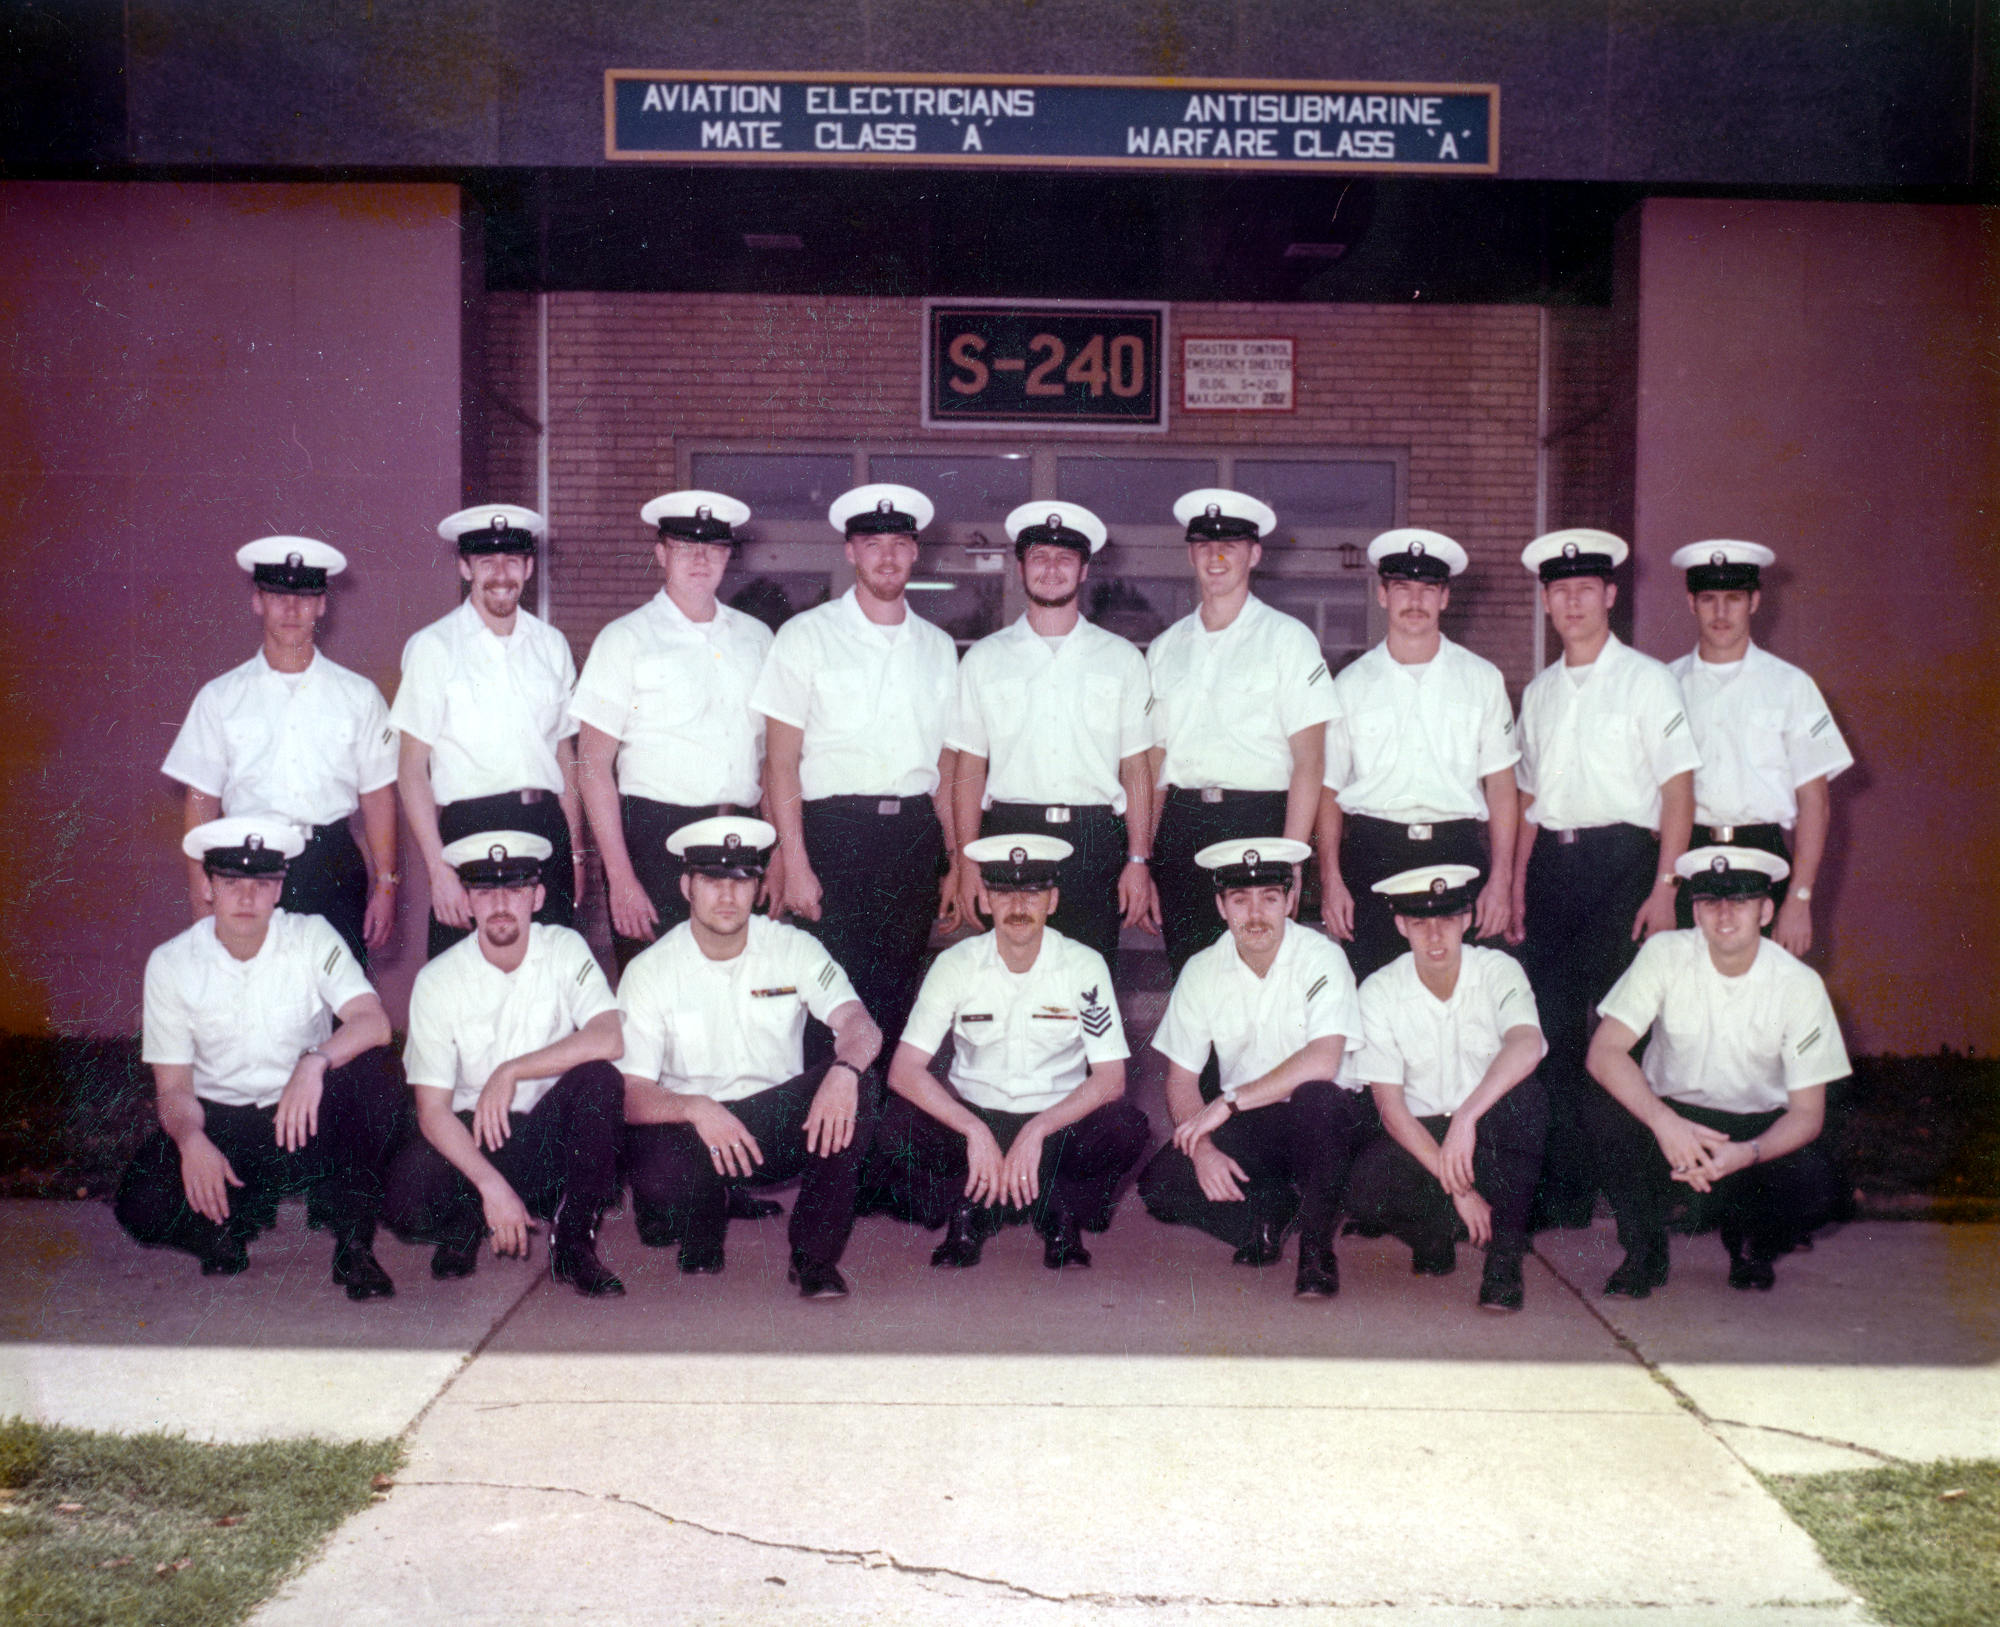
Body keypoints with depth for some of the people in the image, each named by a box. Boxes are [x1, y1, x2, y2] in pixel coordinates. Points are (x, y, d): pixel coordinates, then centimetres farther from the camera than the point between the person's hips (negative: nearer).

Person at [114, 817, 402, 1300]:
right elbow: (173, 1087, -5)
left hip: (309, 1117, 0)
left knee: (378, 1072, -31)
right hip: (220, 1124, 1)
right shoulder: (170, 964, -4)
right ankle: (241, 1215, 5)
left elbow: (374, 1021, -23)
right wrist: (192, 1141, -28)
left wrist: (315, 1061, -43)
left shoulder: (311, 938, -7)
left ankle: (353, 1243, -19)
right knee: (142, 1202, -28)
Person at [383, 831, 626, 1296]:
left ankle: (574, 1243, -14)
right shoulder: (438, 979, -8)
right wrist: (492, 1186, -24)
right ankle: (469, 1223, 8)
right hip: (474, 1139, -1)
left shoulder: (564, 950, -6)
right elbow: (432, 1109, -12)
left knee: (599, 1078, -30)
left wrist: (510, 1073, -26)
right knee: (407, 1199, -30)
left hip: (554, 1136, 1)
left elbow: (610, 1038, -23)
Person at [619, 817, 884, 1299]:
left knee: (861, 1085, -27)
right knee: (658, 1173, -35)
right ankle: (702, 1232, 5)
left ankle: (815, 1254, -14)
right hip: (691, 1129, -1)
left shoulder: (794, 948, -1)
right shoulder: (650, 970, -5)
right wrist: (695, 1109, -35)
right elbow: (629, 1095, -14)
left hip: (781, 1126, 1)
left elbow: (860, 1025, -17)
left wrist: (844, 1070, -41)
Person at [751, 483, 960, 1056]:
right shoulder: (806, 636, 3)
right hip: (835, 831, -3)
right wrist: (795, 865, -10)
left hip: (915, 833, 3)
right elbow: (780, 761, -2)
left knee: (897, 997, 6)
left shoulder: (938, 647, 14)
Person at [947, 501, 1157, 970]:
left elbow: (1137, 768, 8)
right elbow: (969, 770, 8)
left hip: (1095, 841, 0)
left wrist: (1138, 860, 0)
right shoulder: (984, 659, 12)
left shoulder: (1121, 658, 12)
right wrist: (967, 861, 0)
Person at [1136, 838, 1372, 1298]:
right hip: (1245, 1127, 3)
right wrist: (1204, 1149, -18)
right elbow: (1181, 1079, 0)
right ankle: (1270, 1209, 3)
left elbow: (1322, 1061, -28)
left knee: (1316, 1098, -39)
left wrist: (1228, 1102, -27)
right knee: (1160, 1182, -21)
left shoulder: (1321, 958, -14)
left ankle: (1317, 1248, -16)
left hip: (1332, 1117, -3)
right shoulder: (1202, 972, -2)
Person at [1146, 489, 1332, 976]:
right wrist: (1142, 861, 7)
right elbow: (1155, 759, 14)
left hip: (1258, 822, -4)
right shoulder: (1166, 647, 15)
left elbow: (1309, 760, -5)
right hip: (1180, 823, 4)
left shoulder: (1287, 638, 3)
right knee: (1187, 975, 3)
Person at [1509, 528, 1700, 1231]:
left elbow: (1678, 789, -5)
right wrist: (1517, 888, 11)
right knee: (1553, 1029, 3)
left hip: (1621, 861, -5)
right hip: (1550, 863, 5)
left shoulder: (1647, 679, 0)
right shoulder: (1539, 691, 16)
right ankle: (1563, 1192, 12)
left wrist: (1663, 887, -13)